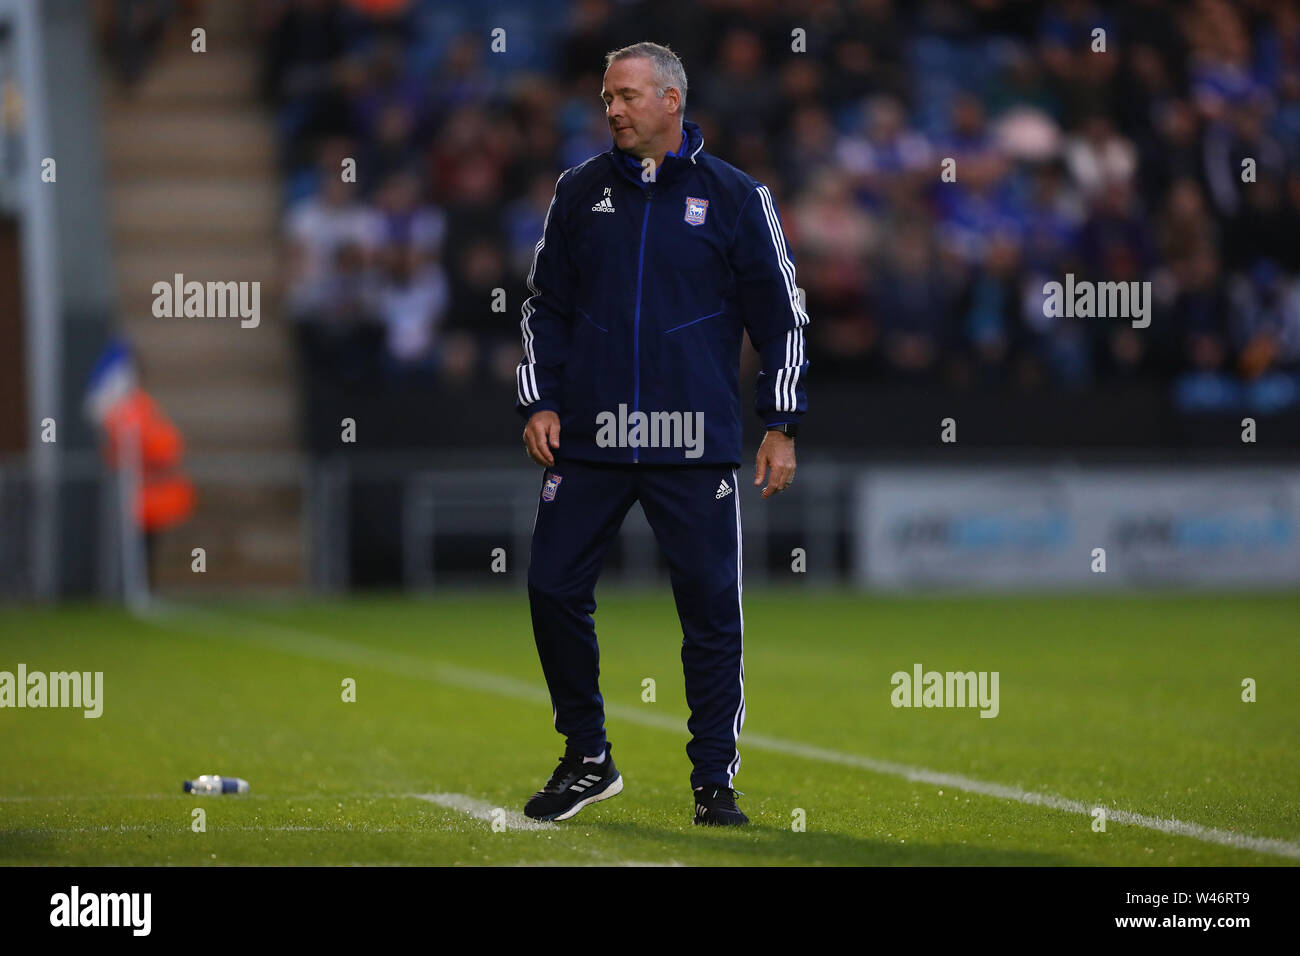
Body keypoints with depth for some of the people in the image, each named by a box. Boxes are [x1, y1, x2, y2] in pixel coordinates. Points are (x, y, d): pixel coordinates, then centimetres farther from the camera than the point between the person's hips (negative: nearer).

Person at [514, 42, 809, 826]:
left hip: (695, 445, -2)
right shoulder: (580, 192, 9)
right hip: (587, 439, 3)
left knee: (711, 608, -2)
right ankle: (588, 761, 16)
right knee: (554, 591, -1)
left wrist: (781, 425, 1)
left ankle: (715, 781, 8)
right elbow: (546, 305, 16)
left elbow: (780, 314, 5)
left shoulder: (735, 197, 2)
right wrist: (540, 400, 6)